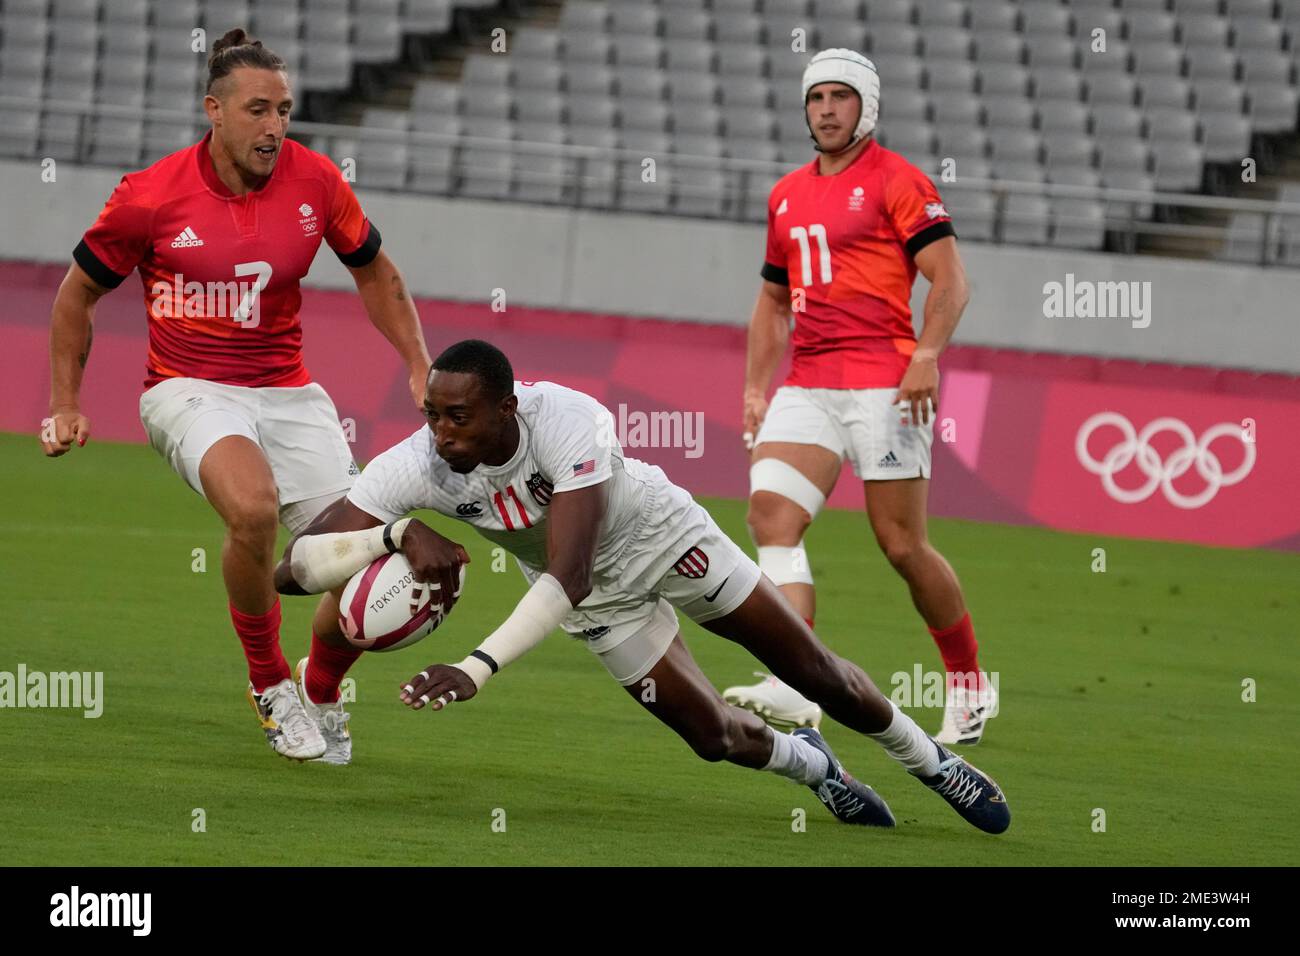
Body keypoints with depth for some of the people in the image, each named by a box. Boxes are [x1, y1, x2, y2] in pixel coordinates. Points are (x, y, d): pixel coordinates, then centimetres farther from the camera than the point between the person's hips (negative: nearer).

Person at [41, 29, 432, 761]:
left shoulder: (315, 180, -3)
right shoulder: (151, 197, -10)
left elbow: (375, 272, 15)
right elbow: (78, 294, 5)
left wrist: (420, 367, 7)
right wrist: (65, 407, 5)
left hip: (289, 392, 4)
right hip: (191, 391, -4)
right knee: (254, 508, -35)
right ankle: (270, 684, -12)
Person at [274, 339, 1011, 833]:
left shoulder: (569, 423, -44)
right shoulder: (416, 467, -34)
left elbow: (566, 578, -51)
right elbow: (293, 566, -38)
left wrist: (478, 668, -62)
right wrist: (398, 535, -56)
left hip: (662, 535, -3)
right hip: (604, 594, 3)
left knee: (815, 673, 6)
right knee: (716, 736, 3)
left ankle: (930, 761, 34)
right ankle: (813, 767, 38)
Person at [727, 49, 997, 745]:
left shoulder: (897, 182, -1)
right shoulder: (786, 197, 19)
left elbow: (949, 280, -7)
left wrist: (926, 355, -21)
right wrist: (755, 388, 18)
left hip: (882, 385, -6)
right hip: (808, 388, 6)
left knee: (902, 546, -4)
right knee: (770, 513, -15)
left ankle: (969, 684, 16)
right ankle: (795, 688, -23)